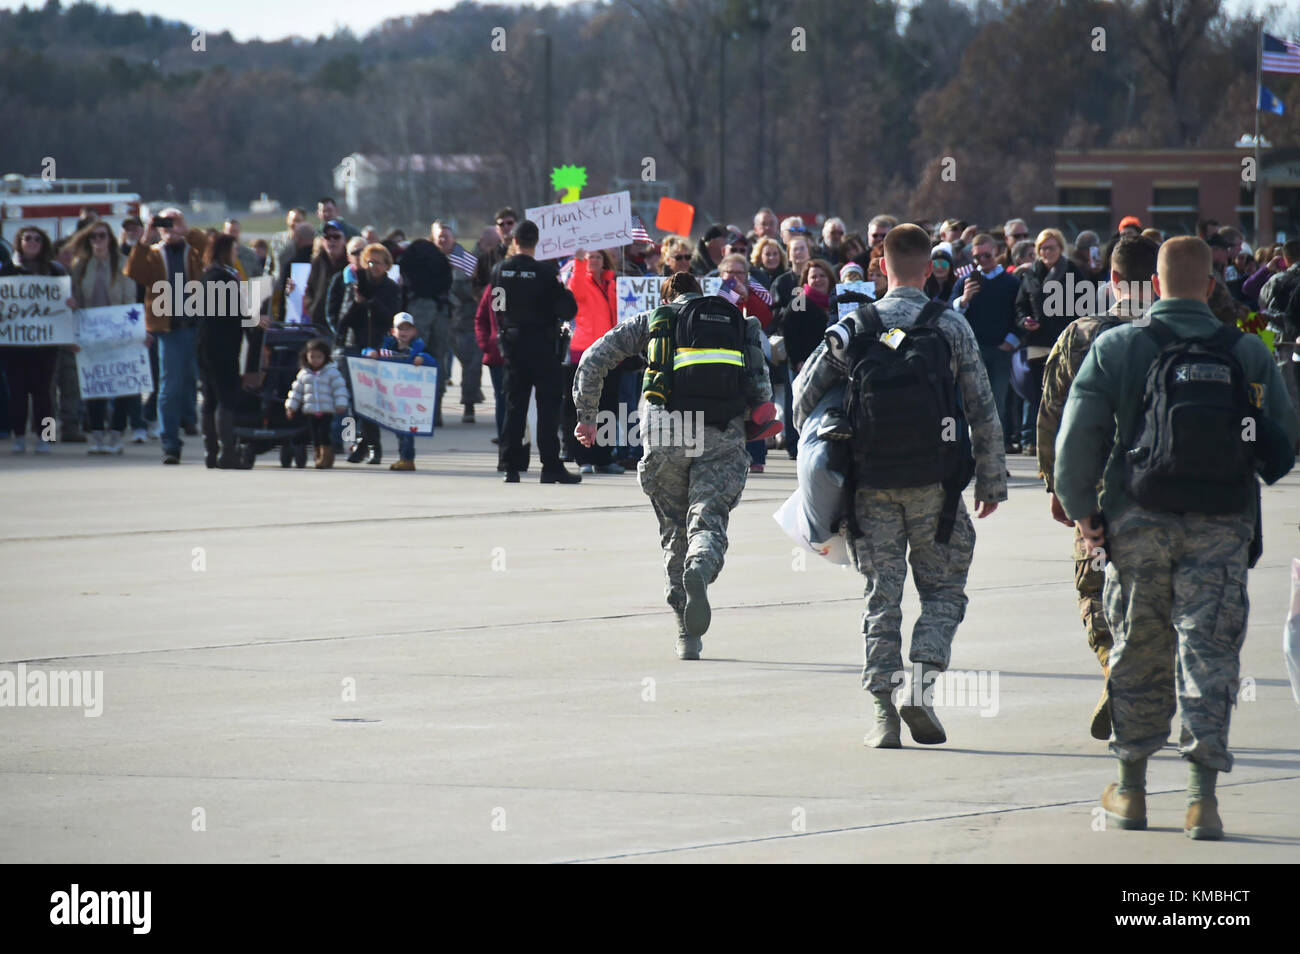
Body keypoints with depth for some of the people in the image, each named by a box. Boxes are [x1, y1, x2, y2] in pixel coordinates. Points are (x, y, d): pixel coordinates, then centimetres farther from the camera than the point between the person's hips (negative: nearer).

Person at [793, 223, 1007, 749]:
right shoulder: (950, 326, -2)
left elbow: (806, 392, 3)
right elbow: (982, 410, -1)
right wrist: (991, 482, 7)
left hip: (872, 482, 2)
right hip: (933, 479, -2)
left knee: (882, 592, 7)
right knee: (943, 587, 10)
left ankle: (882, 709, 0)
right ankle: (919, 682, -9)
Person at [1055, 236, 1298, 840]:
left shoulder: (1116, 348, -3)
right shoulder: (1249, 354, 0)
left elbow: (1077, 437, -6)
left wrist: (1081, 509, 4)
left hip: (1139, 520, 0)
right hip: (1223, 525, 0)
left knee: (1138, 654, 12)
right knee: (1209, 653, 1)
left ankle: (1131, 790, 22)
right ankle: (1203, 794, -9)